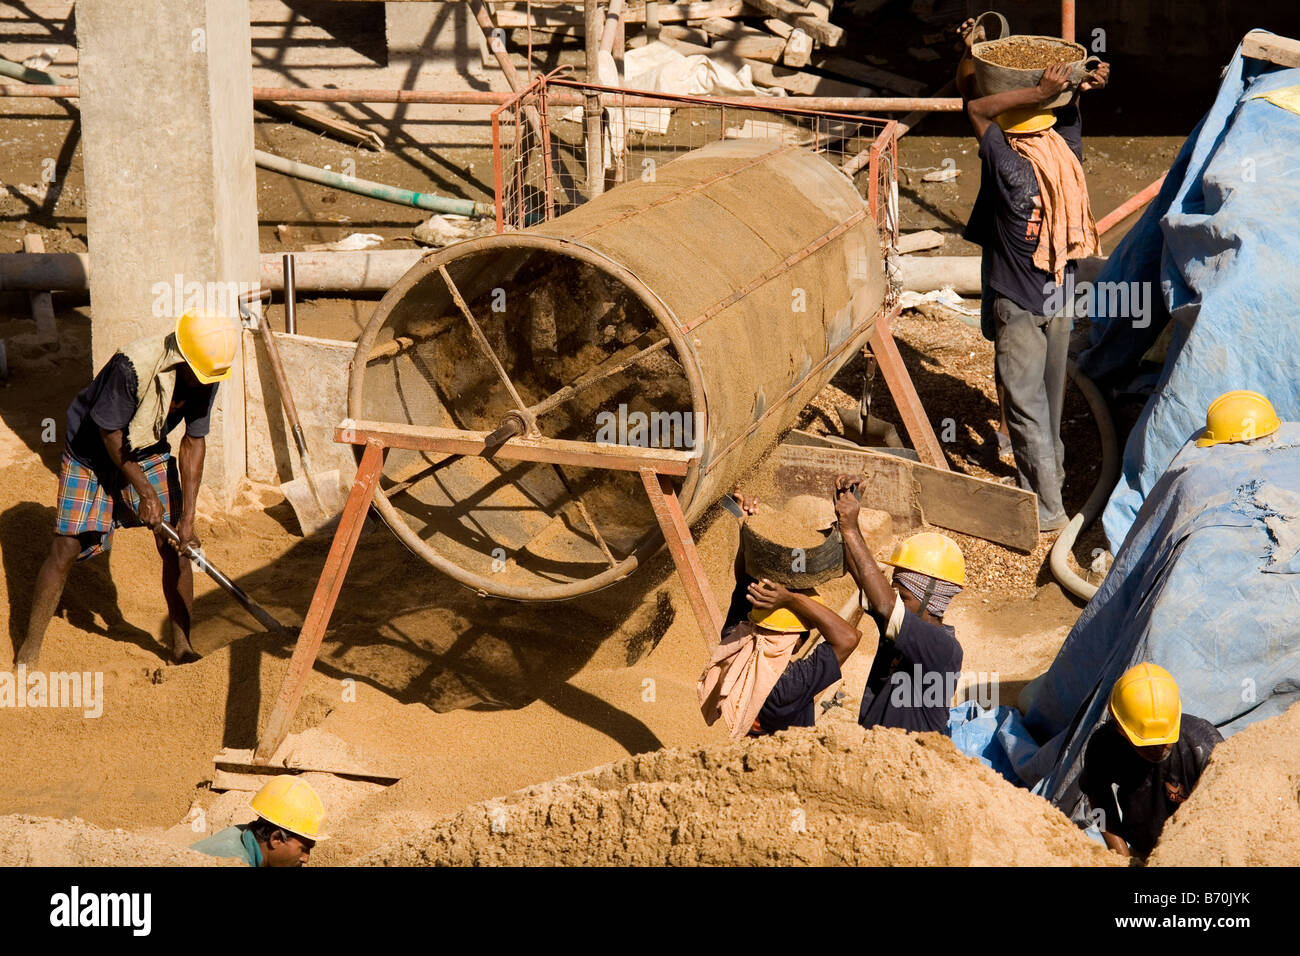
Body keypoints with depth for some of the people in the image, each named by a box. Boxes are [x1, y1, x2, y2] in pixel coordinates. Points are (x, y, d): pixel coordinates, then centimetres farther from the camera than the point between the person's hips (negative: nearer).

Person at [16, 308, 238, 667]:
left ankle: (182, 647, 10)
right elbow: (111, 435, -24)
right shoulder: (132, 366, -36)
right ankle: (29, 651, 8)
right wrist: (145, 492, -20)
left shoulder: (206, 375, -18)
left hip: (149, 453, 5)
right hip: (92, 454, -5)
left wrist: (187, 517, -14)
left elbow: (193, 442, -10)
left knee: (177, 546, -3)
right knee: (66, 549, -7)